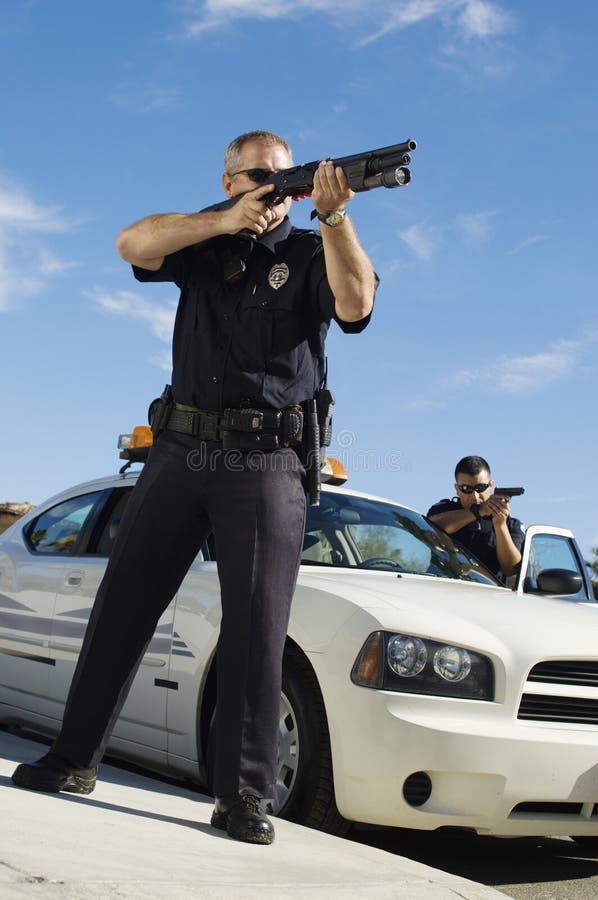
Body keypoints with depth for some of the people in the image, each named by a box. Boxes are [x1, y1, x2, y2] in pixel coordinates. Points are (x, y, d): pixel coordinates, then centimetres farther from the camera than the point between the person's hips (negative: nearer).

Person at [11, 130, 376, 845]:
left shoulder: (310, 254, 8)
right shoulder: (203, 244, 14)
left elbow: (355, 304, -11)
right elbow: (133, 243, -4)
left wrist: (334, 214, -21)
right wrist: (229, 219, -13)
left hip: (267, 463, -2)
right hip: (182, 449, 3)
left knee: (257, 621, -7)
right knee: (123, 603, 4)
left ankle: (243, 797, -4)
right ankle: (75, 758, 15)